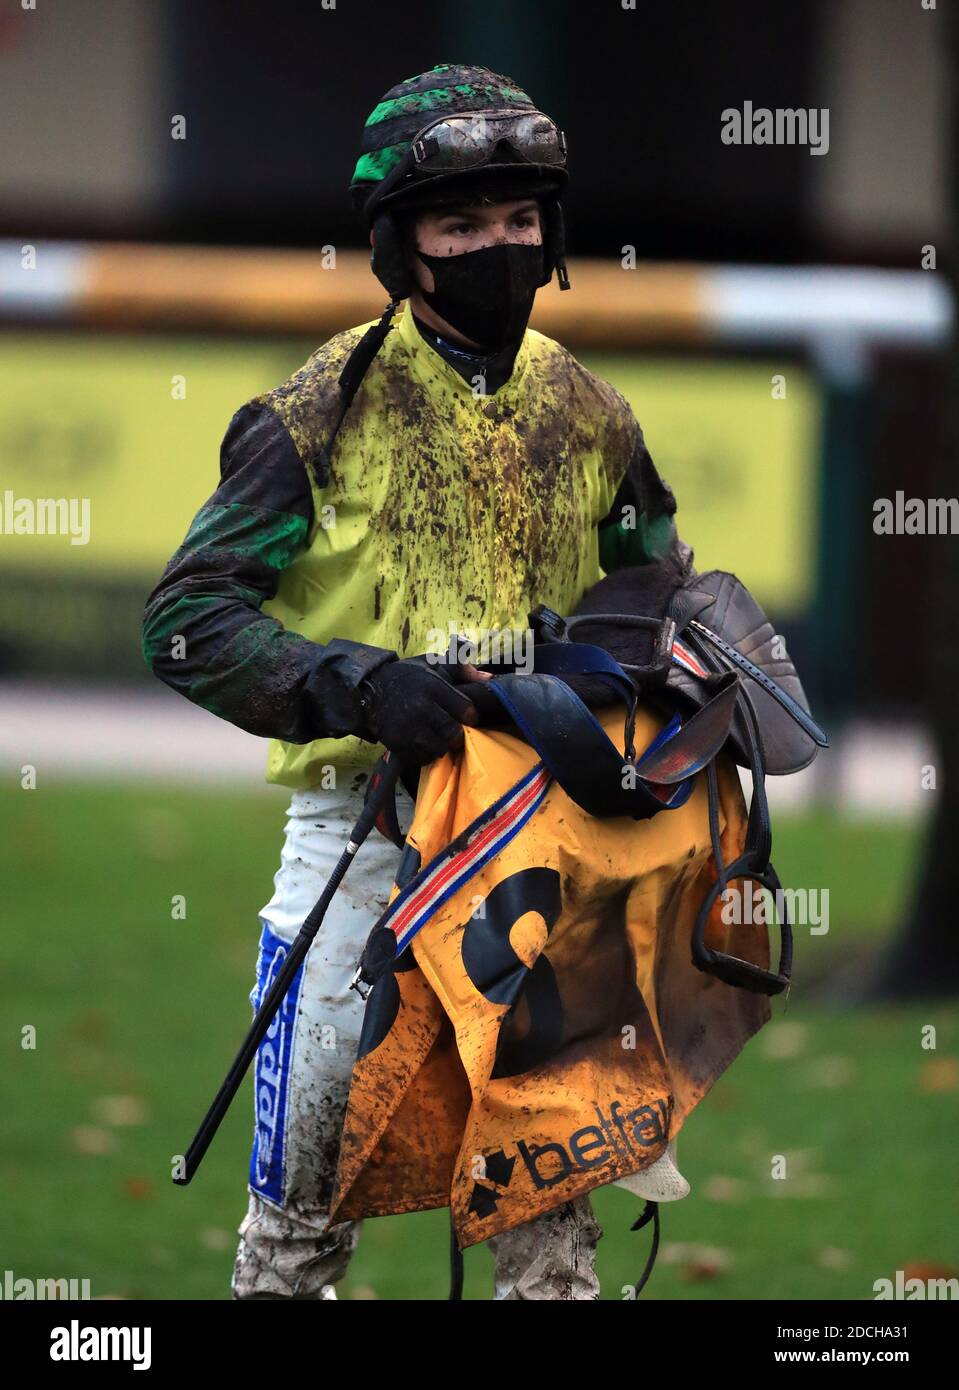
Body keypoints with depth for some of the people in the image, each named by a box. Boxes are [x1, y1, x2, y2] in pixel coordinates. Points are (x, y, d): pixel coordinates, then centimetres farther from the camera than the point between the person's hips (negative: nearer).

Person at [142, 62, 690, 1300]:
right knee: (313, 1165, 1)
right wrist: (354, 686, -23)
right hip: (359, 817, -3)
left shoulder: (587, 418, 10)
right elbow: (186, 619, -8)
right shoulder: (327, 411, -3)